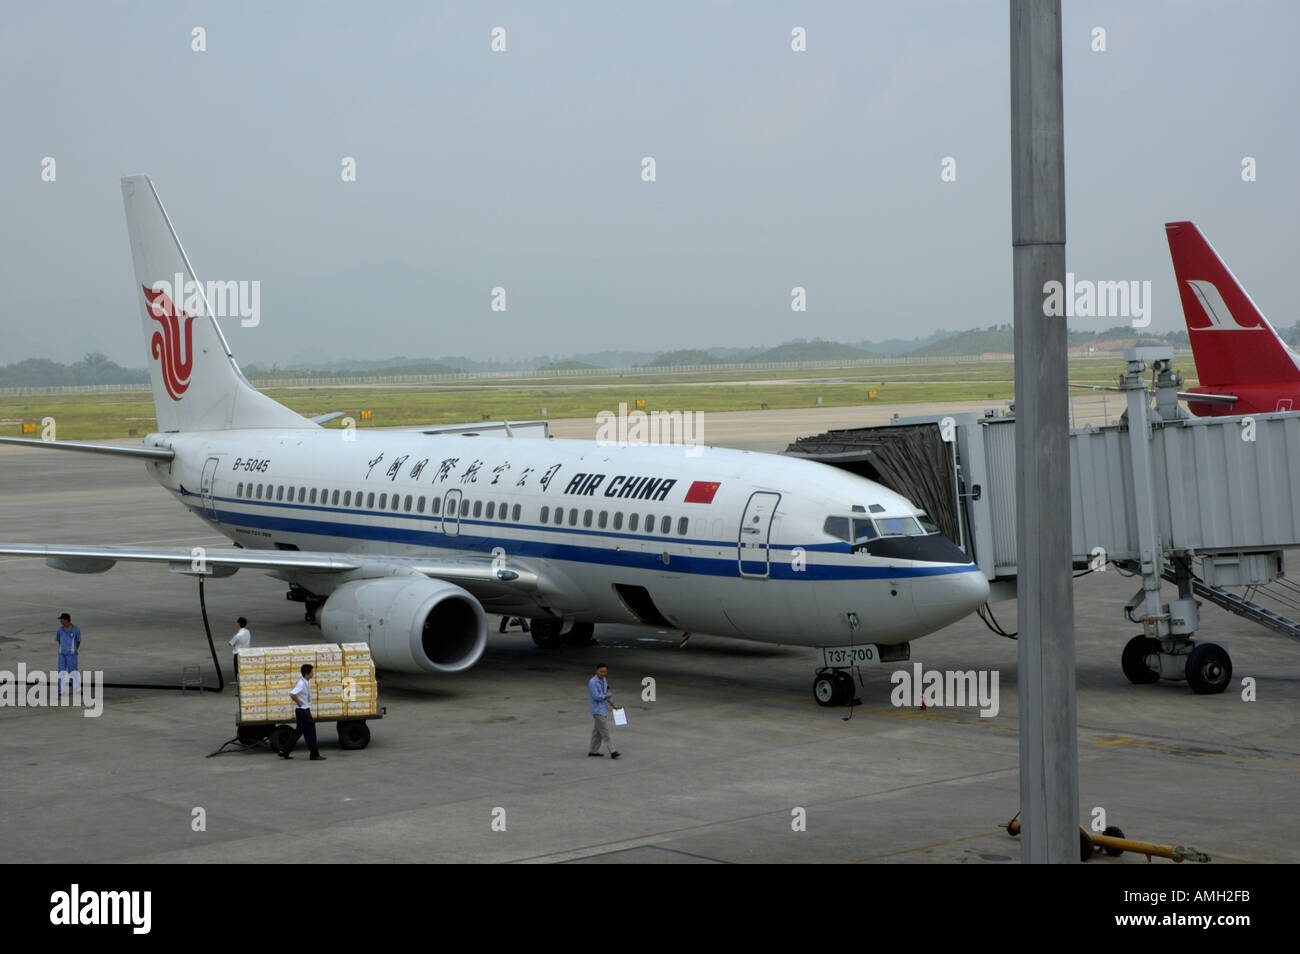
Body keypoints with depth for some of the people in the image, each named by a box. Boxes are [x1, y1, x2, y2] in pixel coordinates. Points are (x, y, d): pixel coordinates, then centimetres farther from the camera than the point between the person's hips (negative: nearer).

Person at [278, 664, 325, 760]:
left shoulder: (307, 682, 9)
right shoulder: (301, 684, -20)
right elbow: (292, 694, -32)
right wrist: (299, 703, -19)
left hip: (305, 711, 9)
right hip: (302, 711, -9)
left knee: (298, 732, 13)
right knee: (310, 733, -2)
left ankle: (284, 752, 17)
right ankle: (314, 755, 4)